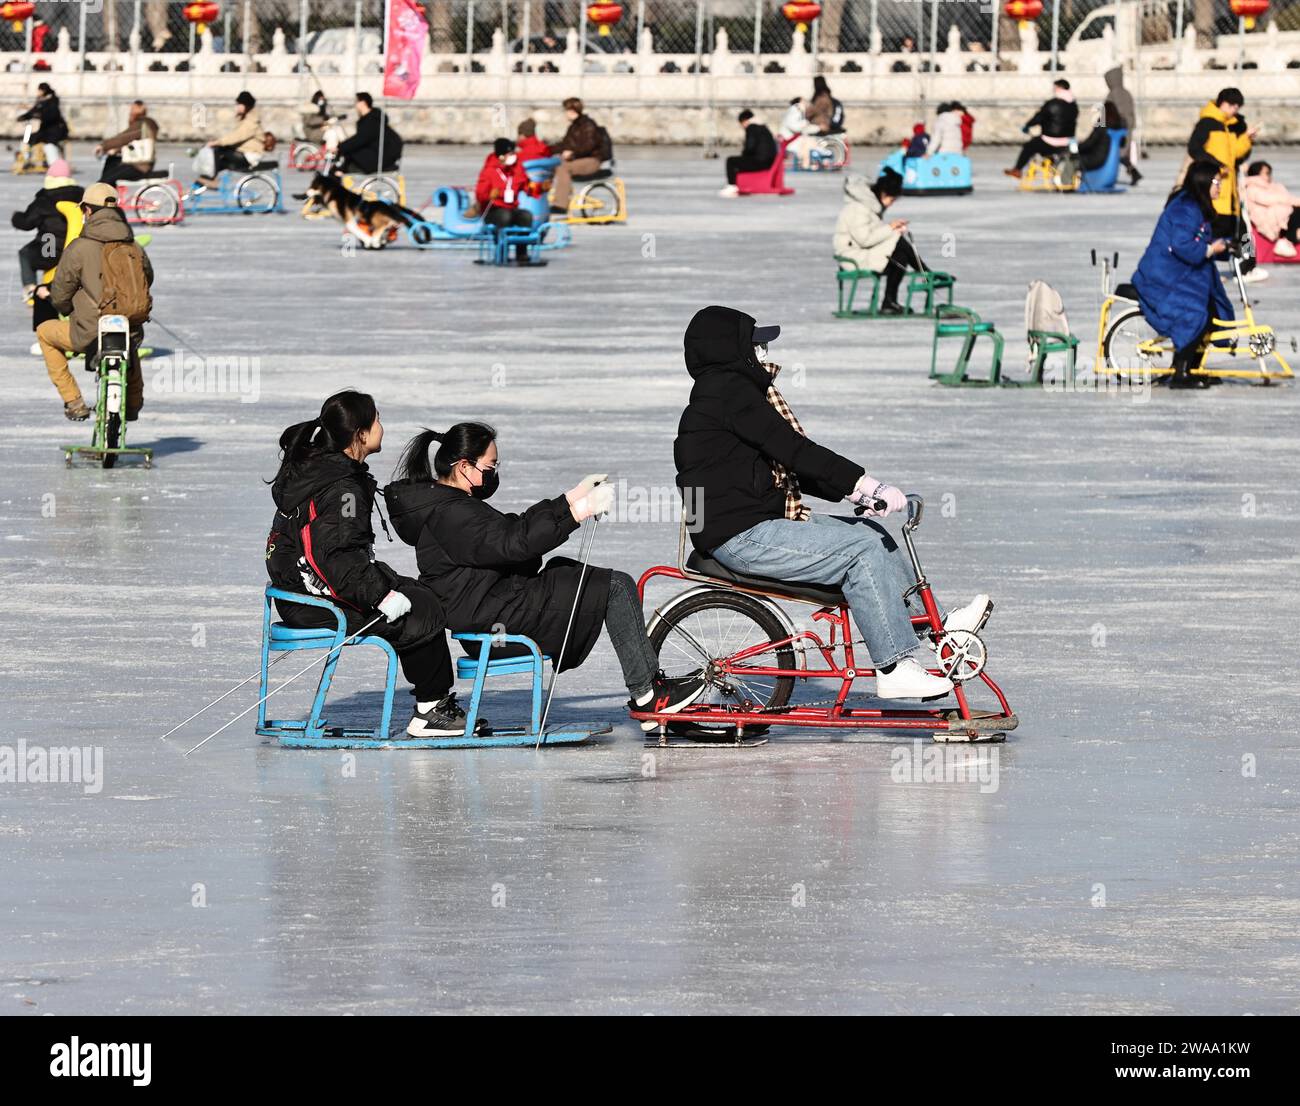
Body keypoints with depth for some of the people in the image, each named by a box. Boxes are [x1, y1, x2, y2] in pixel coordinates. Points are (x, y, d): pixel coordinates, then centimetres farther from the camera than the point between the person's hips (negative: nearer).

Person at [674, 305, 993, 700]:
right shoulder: (726, 389, -14)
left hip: (762, 523, 11)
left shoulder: (732, 388, 20)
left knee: (871, 534, 12)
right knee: (861, 548, -15)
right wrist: (866, 483, -21)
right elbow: (791, 449, -21)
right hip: (743, 537, -11)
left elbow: (789, 465, 18)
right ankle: (895, 668, -14)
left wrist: (856, 491, 7)